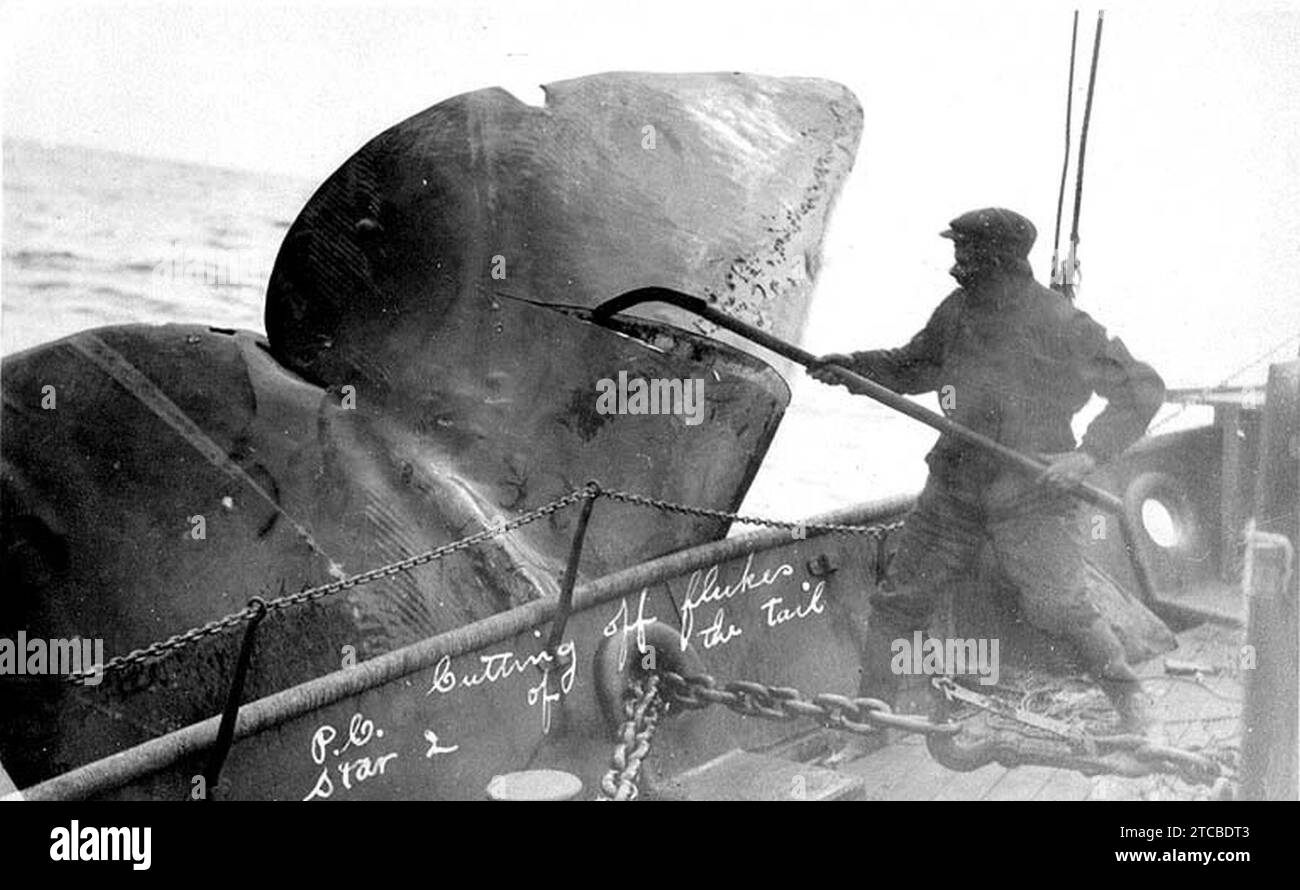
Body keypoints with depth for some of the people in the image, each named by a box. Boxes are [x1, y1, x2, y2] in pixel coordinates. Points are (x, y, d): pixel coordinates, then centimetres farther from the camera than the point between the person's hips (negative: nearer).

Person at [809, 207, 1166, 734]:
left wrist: (1088, 455, -21)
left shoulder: (1060, 325, -15)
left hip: (1033, 495, -6)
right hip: (954, 487, 6)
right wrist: (855, 367, 6)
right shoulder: (957, 313, 3)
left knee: (1056, 607, -12)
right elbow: (913, 367, 22)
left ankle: (1130, 703, 11)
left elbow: (1142, 389, -11)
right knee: (899, 600, 6)